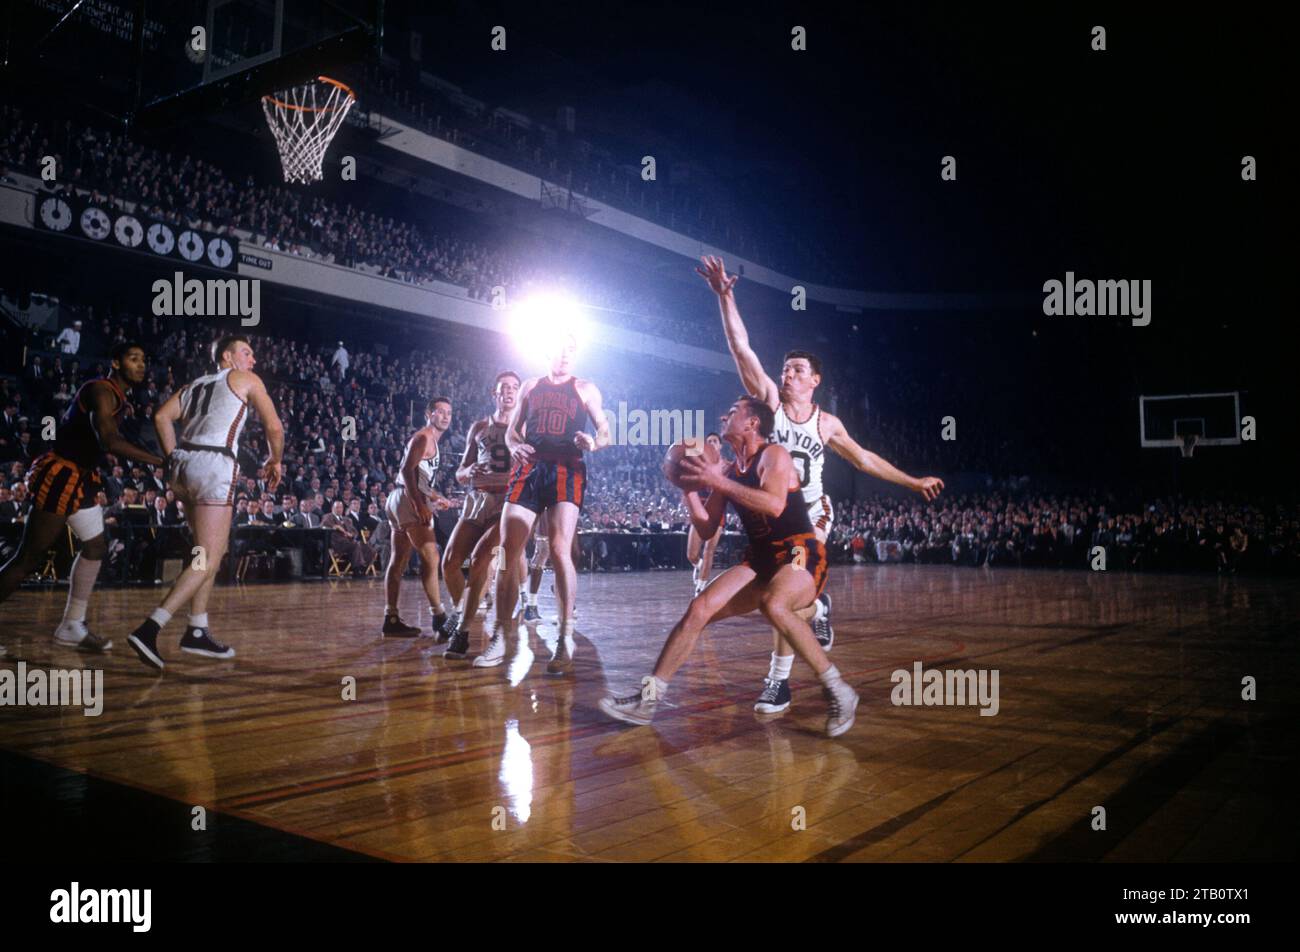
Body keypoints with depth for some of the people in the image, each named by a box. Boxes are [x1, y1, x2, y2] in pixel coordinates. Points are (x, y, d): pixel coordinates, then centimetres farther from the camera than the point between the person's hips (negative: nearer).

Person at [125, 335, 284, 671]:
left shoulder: (194, 385, 26)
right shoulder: (247, 380, 10)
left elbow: (162, 417, 13)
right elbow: (274, 426, 4)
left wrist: (176, 460, 17)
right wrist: (275, 460, 20)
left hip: (183, 466, 8)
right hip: (214, 466, -8)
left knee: (210, 553, 19)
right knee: (208, 560, -8)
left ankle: (197, 632, 20)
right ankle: (149, 628, -20)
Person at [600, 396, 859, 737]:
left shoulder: (774, 454, -7)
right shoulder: (727, 471, 12)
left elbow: (774, 505, -27)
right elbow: (706, 530, 13)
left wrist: (717, 481, -24)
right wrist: (690, 490, -1)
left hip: (801, 555, -6)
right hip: (760, 559, 7)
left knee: (772, 604, -37)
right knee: (700, 608, -9)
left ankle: (838, 691, -24)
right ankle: (648, 697, -4)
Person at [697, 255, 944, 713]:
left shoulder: (827, 423, 1)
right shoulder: (769, 400, -5)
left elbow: (864, 458, 14)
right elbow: (741, 347, -15)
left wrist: (913, 482, 16)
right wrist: (725, 296, -25)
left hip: (811, 512, -1)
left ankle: (778, 681, -8)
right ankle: (818, 608, 42)